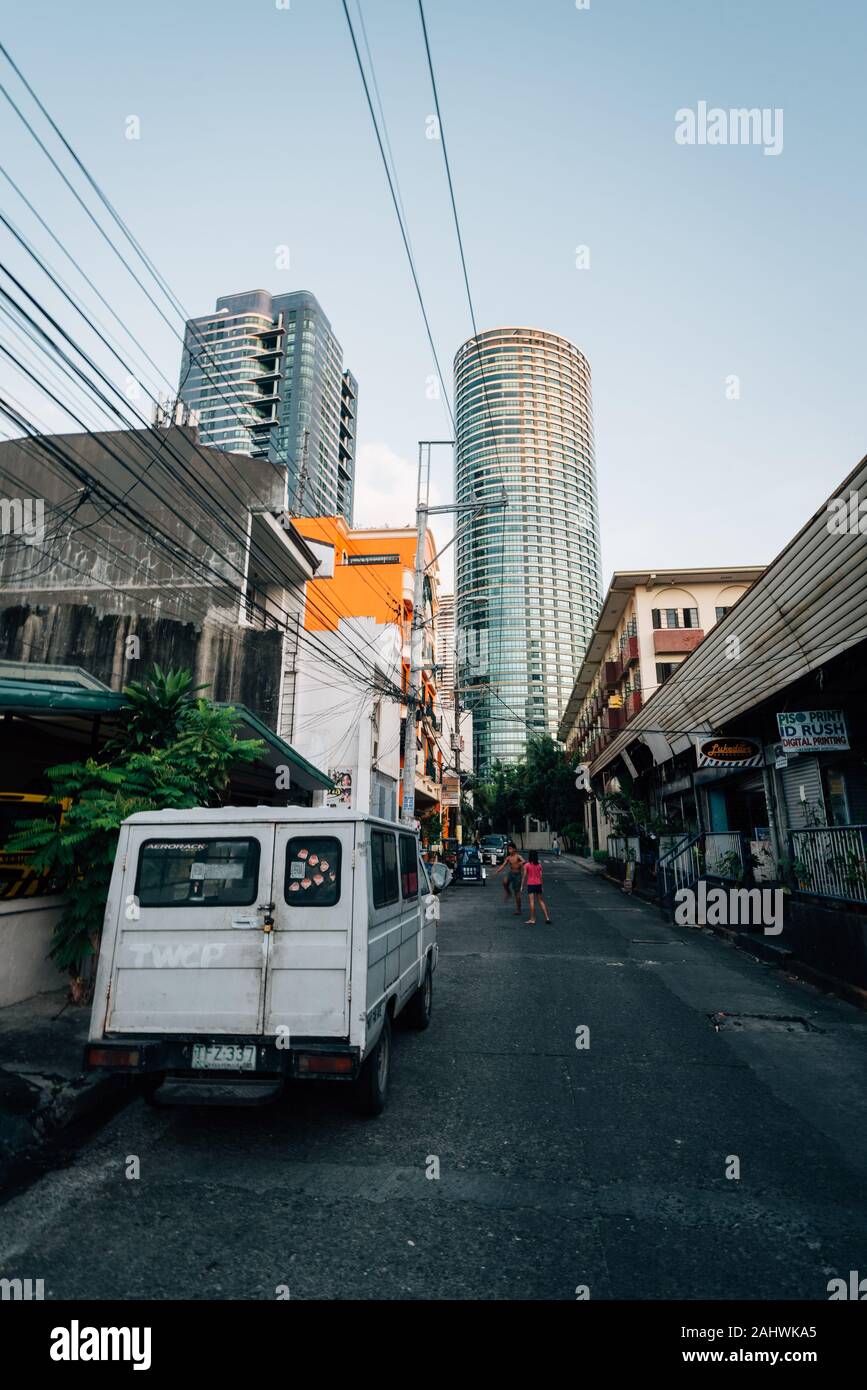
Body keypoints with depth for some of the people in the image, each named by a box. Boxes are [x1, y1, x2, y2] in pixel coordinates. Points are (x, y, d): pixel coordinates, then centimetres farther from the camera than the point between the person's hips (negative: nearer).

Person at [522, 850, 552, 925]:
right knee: (541, 901, 14)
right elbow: (541, 876, 4)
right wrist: (541, 886, 11)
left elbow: (525, 876, -6)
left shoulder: (527, 865, -8)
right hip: (538, 884, 4)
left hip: (530, 884, -4)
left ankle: (532, 919, -2)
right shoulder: (539, 865, 2)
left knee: (532, 901, -2)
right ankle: (547, 917, 12)